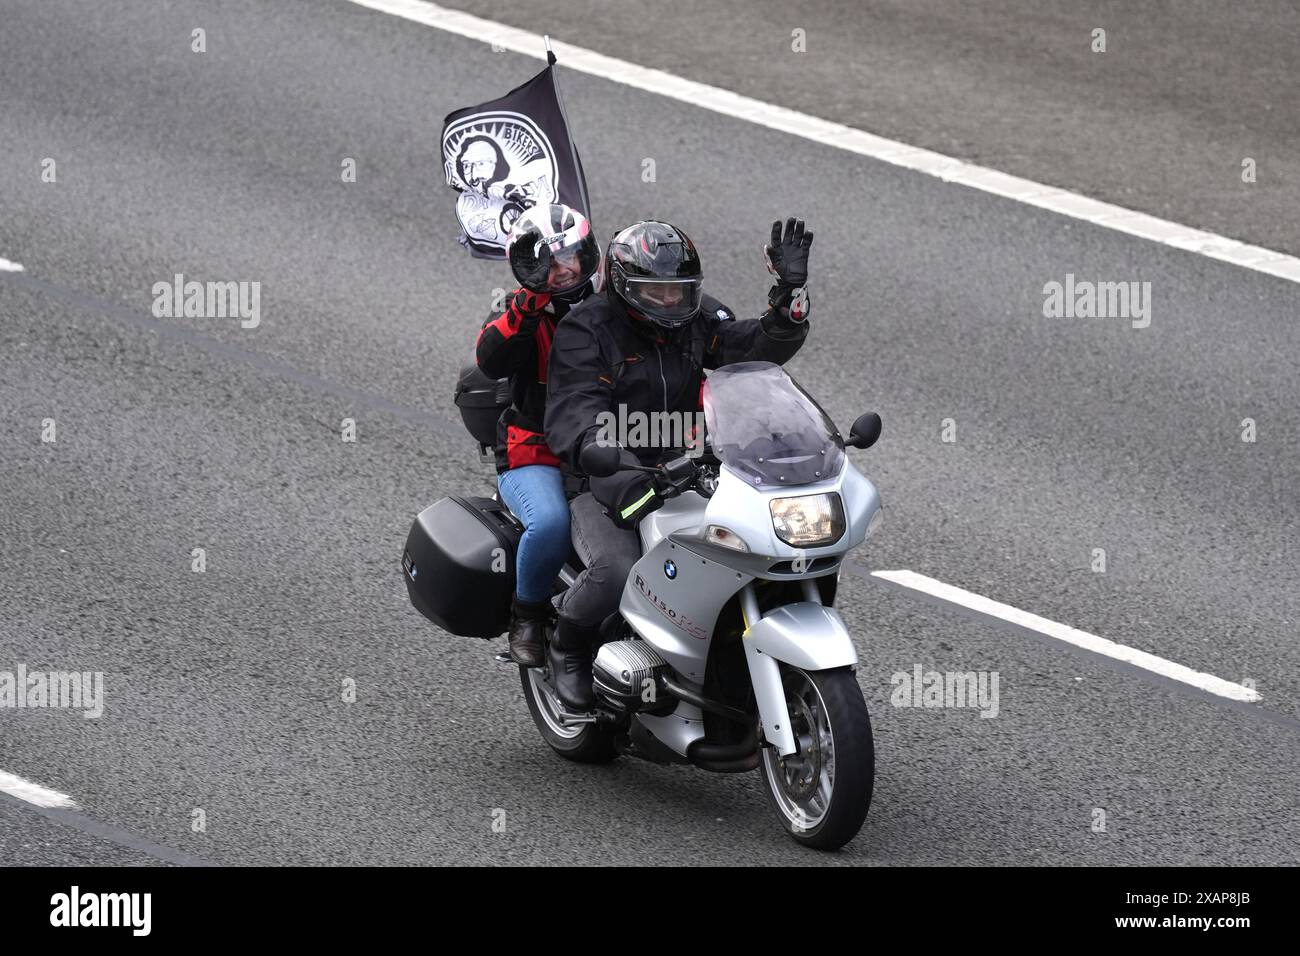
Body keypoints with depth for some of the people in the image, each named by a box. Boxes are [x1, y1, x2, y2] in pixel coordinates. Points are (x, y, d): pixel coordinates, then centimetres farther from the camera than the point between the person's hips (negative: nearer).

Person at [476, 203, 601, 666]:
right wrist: (532, 296, -30)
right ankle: (527, 616, -8)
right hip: (535, 458, -3)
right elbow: (491, 360, -21)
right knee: (550, 524, -34)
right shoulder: (523, 313, 0)